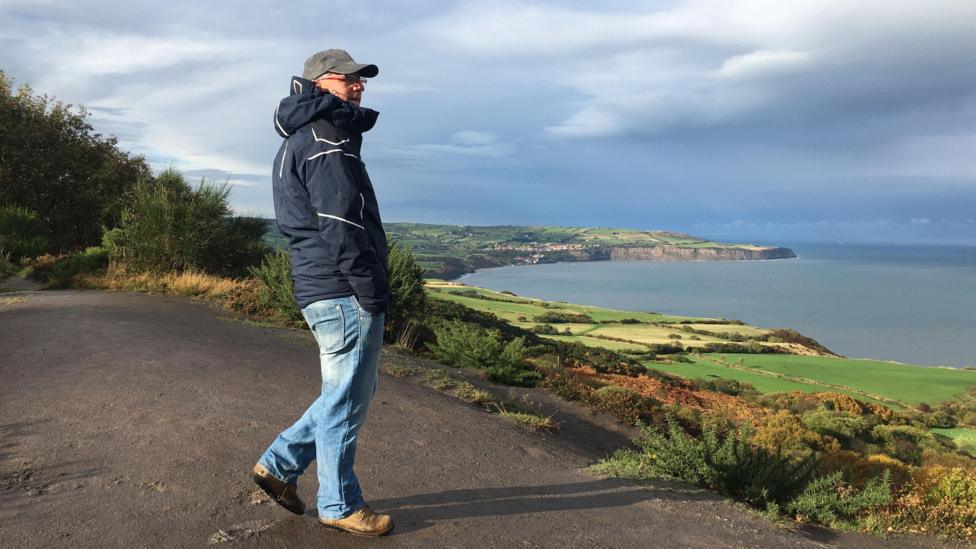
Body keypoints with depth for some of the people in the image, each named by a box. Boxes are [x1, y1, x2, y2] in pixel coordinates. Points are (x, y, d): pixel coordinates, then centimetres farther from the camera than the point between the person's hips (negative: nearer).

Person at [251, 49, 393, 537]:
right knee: (346, 399, 1)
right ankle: (339, 505, 15)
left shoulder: (301, 140, 22)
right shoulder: (325, 137, -11)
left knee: (353, 391, 19)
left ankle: (279, 464, 25)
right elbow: (341, 225, -20)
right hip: (344, 293, -10)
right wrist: (371, 293, -18)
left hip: (325, 291, 10)